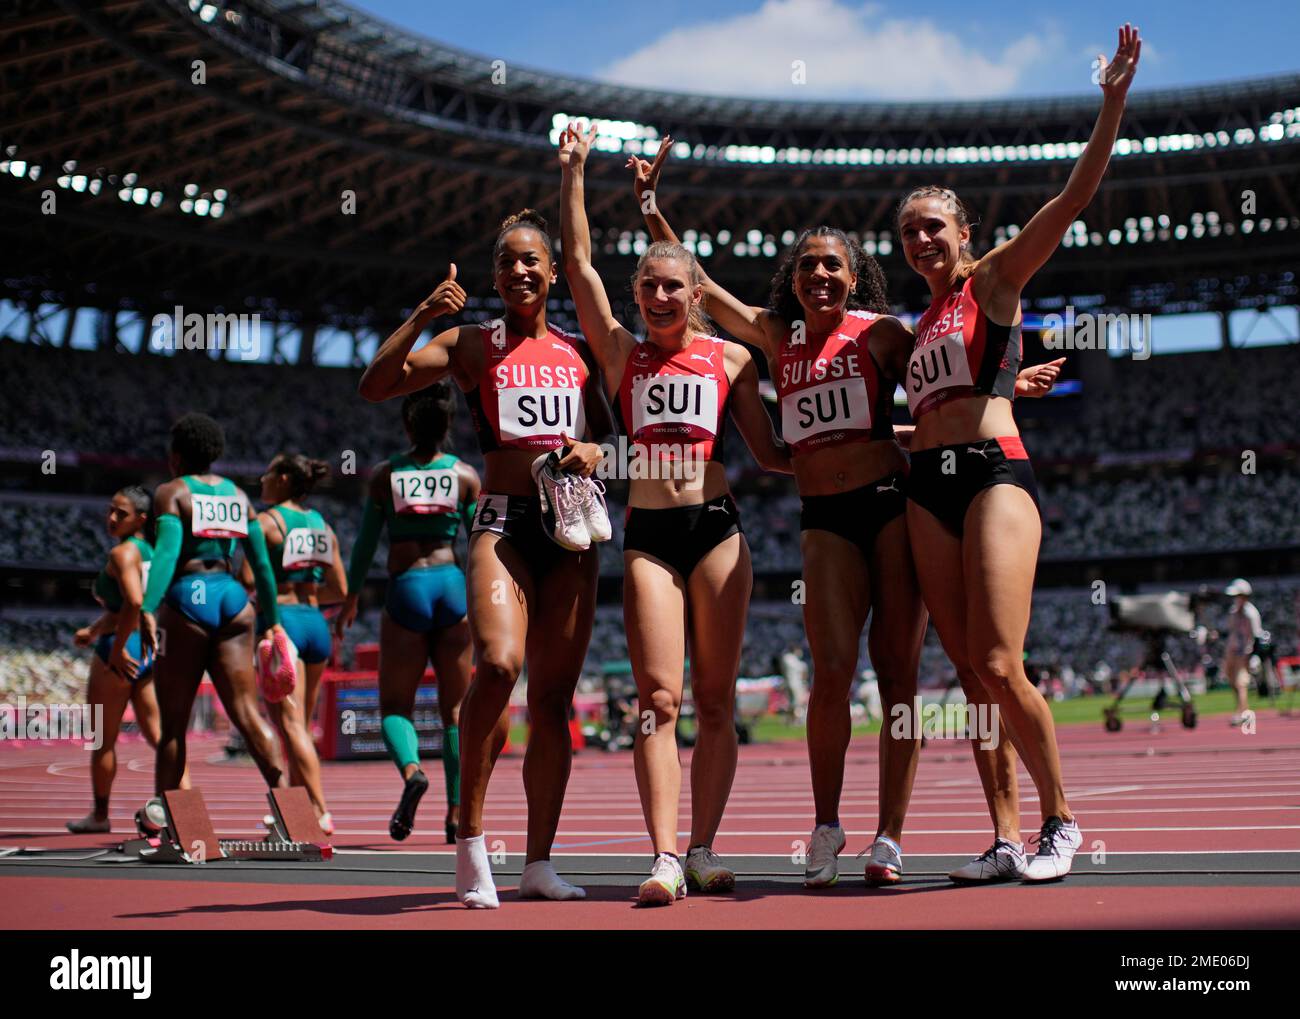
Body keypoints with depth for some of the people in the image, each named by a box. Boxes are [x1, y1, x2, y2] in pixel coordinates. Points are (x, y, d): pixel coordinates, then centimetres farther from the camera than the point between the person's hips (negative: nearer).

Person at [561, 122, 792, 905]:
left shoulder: (730, 358, 11)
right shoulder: (622, 353, 12)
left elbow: (770, 455, 13)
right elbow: (579, 264, 8)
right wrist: (574, 172, 9)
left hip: (717, 529, 0)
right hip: (649, 536, 0)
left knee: (716, 701, 1)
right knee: (659, 699, -10)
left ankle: (703, 851, 9)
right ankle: (664, 859, -13)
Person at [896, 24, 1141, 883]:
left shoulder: (996, 278, 7)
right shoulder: (921, 323, 23)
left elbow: (1076, 196, -4)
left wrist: (1114, 99, -12)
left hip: (995, 473, -6)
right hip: (928, 488, 6)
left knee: (1000, 668, -16)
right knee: (971, 672, 1)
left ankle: (1061, 822, 1)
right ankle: (1007, 839, 5)